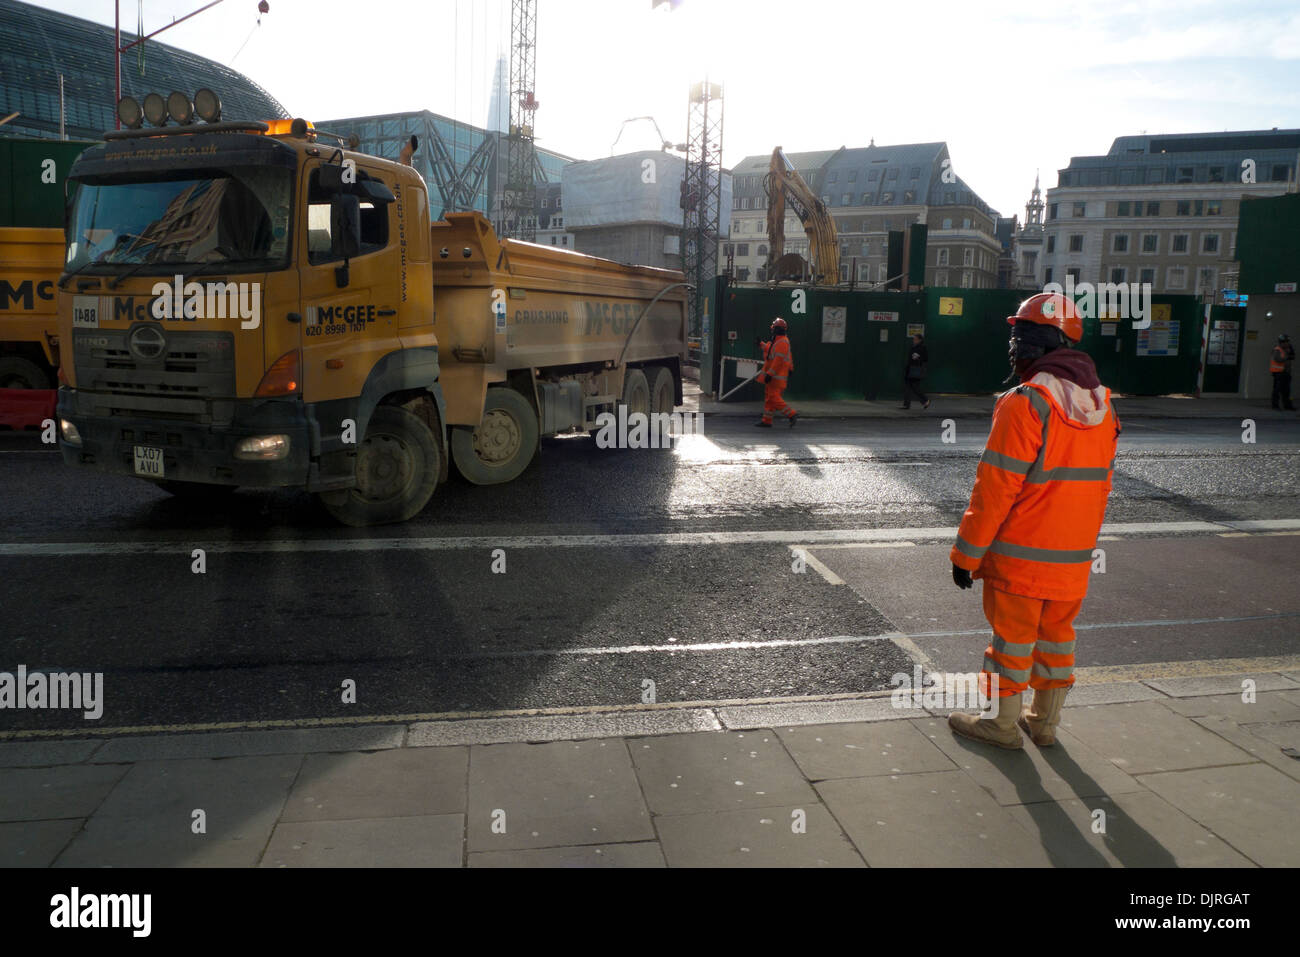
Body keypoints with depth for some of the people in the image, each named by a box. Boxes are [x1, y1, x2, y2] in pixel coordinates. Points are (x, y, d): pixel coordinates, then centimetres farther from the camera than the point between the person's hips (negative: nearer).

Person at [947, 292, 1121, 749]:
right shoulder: (1101, 407, 5)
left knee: (1012, 638, 6)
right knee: (1056, 637, 17)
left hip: (1020, 557, -7)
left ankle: (1003, 724, 20)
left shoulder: (1025, 403, -19)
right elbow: (1100, 488, 13)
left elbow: (995, 490, -19)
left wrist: (966, 554, -12)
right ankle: (1044, 722, 30)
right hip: (1075, 559, 7)